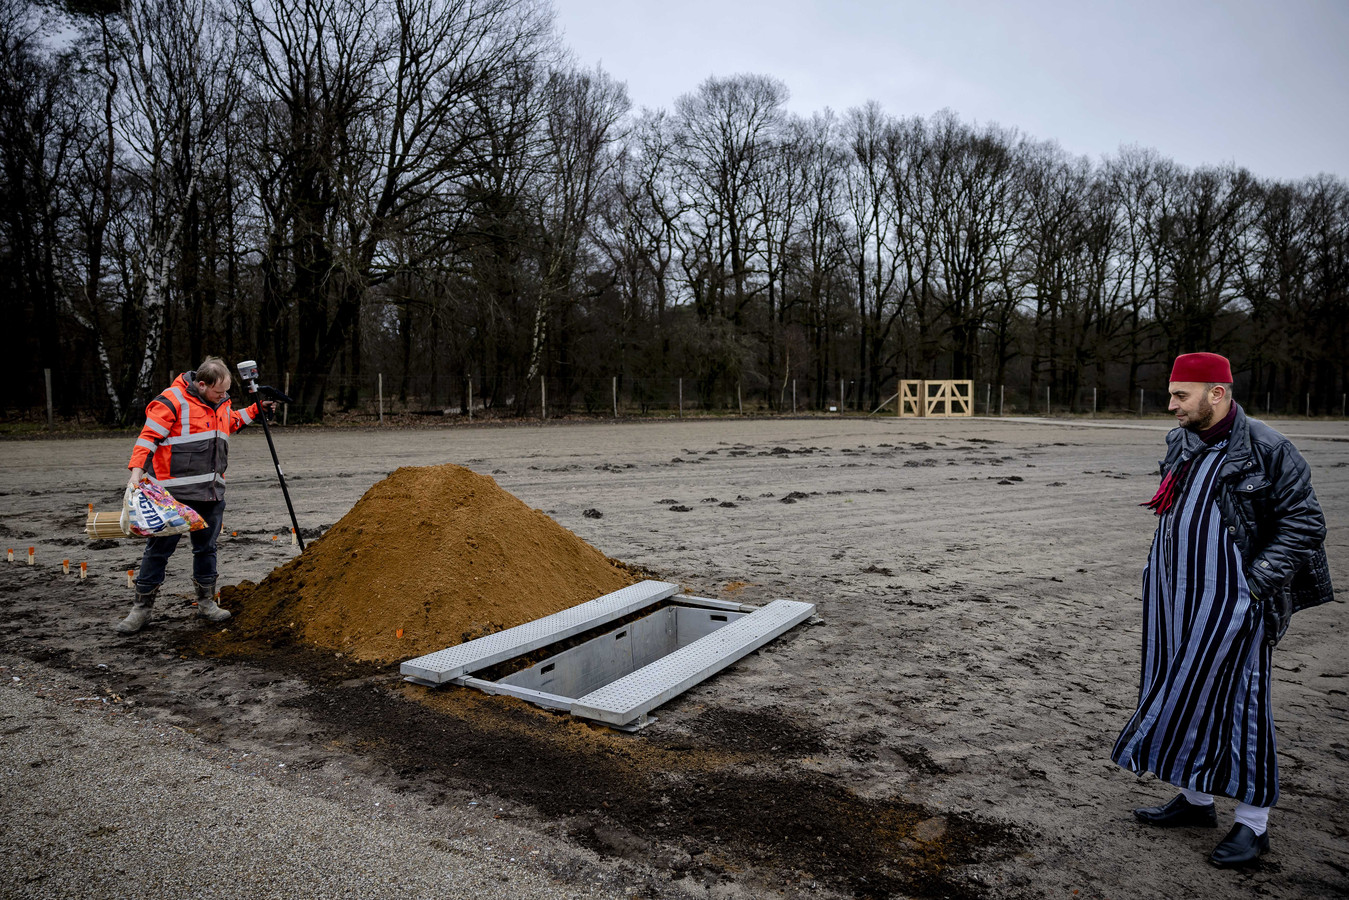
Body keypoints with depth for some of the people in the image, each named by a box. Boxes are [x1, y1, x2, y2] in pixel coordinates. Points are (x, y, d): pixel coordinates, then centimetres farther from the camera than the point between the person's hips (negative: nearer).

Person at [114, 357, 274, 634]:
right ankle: (141, 607, 13)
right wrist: (137, 470, -23)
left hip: (212, 493, 6)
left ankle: (206, 602, 26)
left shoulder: (221, 403, 13)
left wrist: (255, 410, 28)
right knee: (159, 548, 1)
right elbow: (149, 436, -14)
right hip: (174, 492, -6)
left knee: (206, 547, 14)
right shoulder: (173, 400, -11)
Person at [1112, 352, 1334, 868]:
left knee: (1235, 700, 0)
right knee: (1184, 694, 14)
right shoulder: (1181, 444, 9)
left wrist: (1255, 584, -15)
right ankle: (1194, 799, 30)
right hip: (1174, 596, 7)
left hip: (1228, 602, -7)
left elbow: (1303, 524, -10)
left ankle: (1253, 822, 16)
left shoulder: (1266, 449, -12)